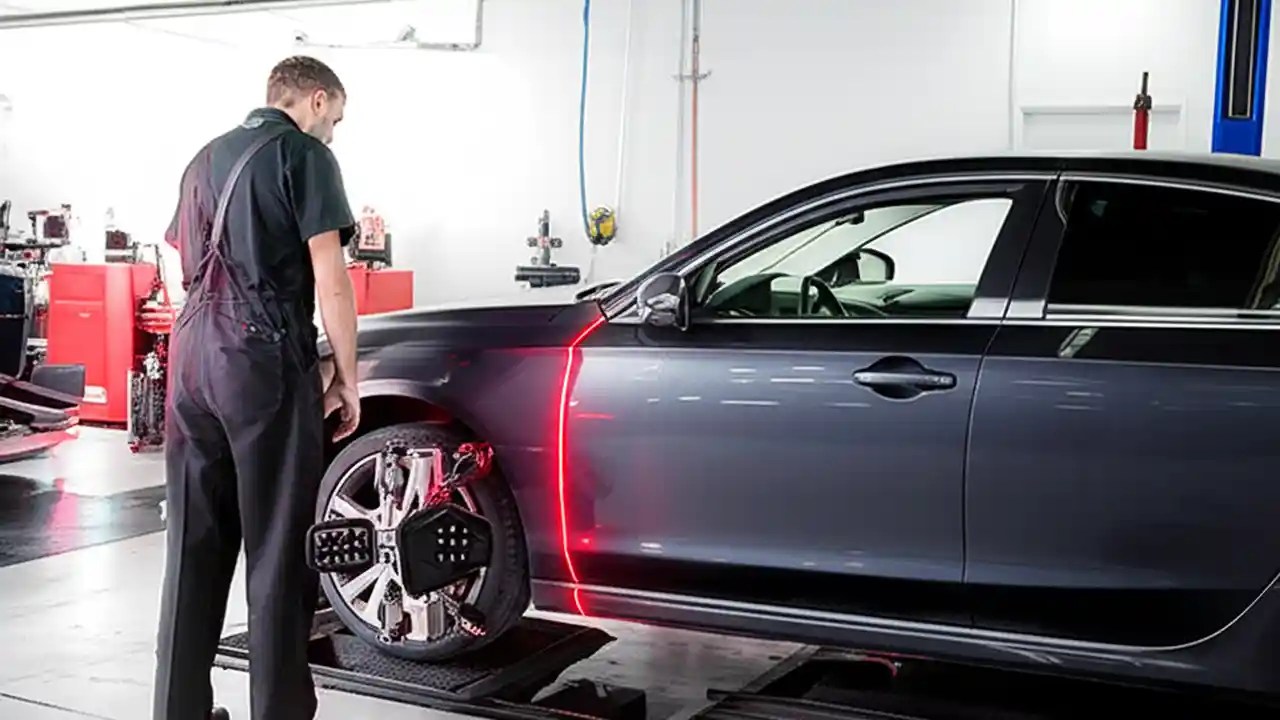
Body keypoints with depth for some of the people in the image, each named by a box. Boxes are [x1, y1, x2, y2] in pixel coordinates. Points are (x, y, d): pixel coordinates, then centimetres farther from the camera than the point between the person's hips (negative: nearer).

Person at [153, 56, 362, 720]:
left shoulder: (206, 158, 21)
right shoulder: (304, 154, -2)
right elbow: (329, 278, -9)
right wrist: (346, 378, -3)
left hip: (192, 351, 7)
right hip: (265, 355, -7)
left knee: (194, 544, 10)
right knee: (277, 548, -1)